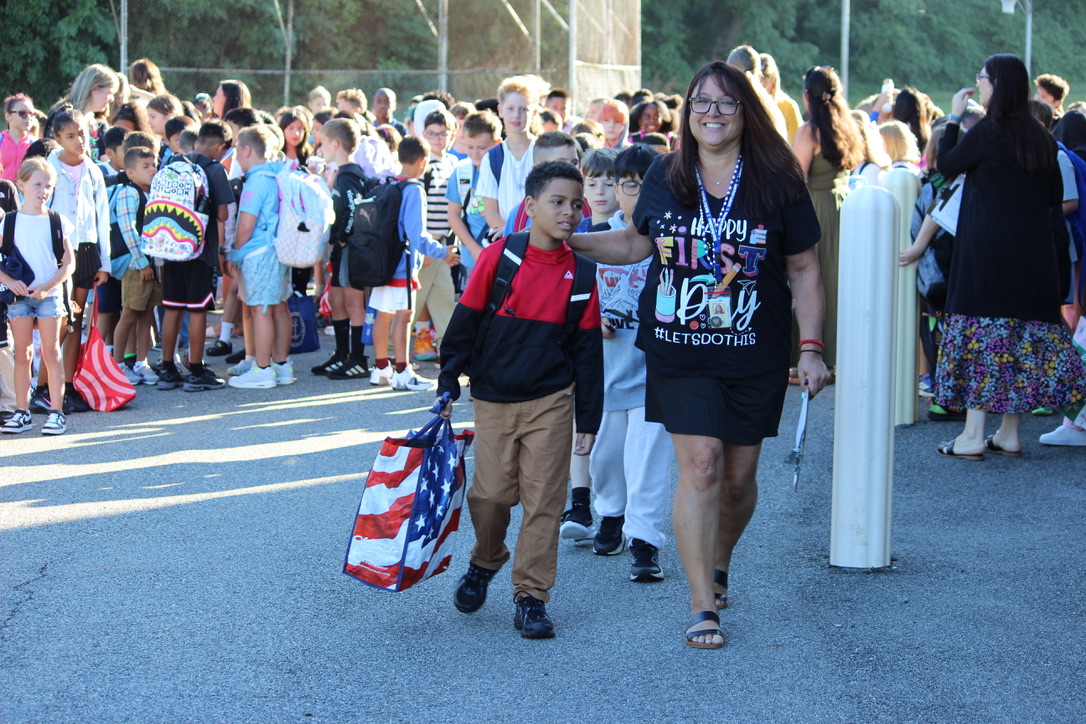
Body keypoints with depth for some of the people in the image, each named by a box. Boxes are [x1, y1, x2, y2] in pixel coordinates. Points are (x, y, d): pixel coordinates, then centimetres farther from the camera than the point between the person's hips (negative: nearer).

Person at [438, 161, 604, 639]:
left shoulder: (579, 272, 0)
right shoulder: (498, 257, -6)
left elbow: (588, 349, 4)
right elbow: (464, 323, 1)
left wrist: (588, 421, 4)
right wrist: (448, 385, 0)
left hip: (550, 402, 1)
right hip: (493, 398, -1)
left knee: (543, 500, -1)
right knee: (491, 493, 1)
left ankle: (531, 596, 8)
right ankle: (484, 564, 30)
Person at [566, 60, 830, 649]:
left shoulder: (778, 183, -2)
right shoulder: (664, 177, 2)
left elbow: (804, 270, 2)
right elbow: (638, 243, 18)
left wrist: (810, 347, -4)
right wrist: (567, 241, 8)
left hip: (755, 356, 0)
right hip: (679, 352, 0)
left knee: (739, 473, 7)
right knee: (700, 464, -10)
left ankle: (718, 562, 37)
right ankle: (703, 606, -3)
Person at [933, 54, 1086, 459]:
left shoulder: (987, 132, -12)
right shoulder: (1041, 138, 7)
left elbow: (946, 165, -1)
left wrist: (953, 117, 5)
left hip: (987, 250, -6)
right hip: (1032, 253, 6)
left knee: (981, 333, -4)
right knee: (1022, 331, 10)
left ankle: (973, 436, -6)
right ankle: (1009, 434, 14)